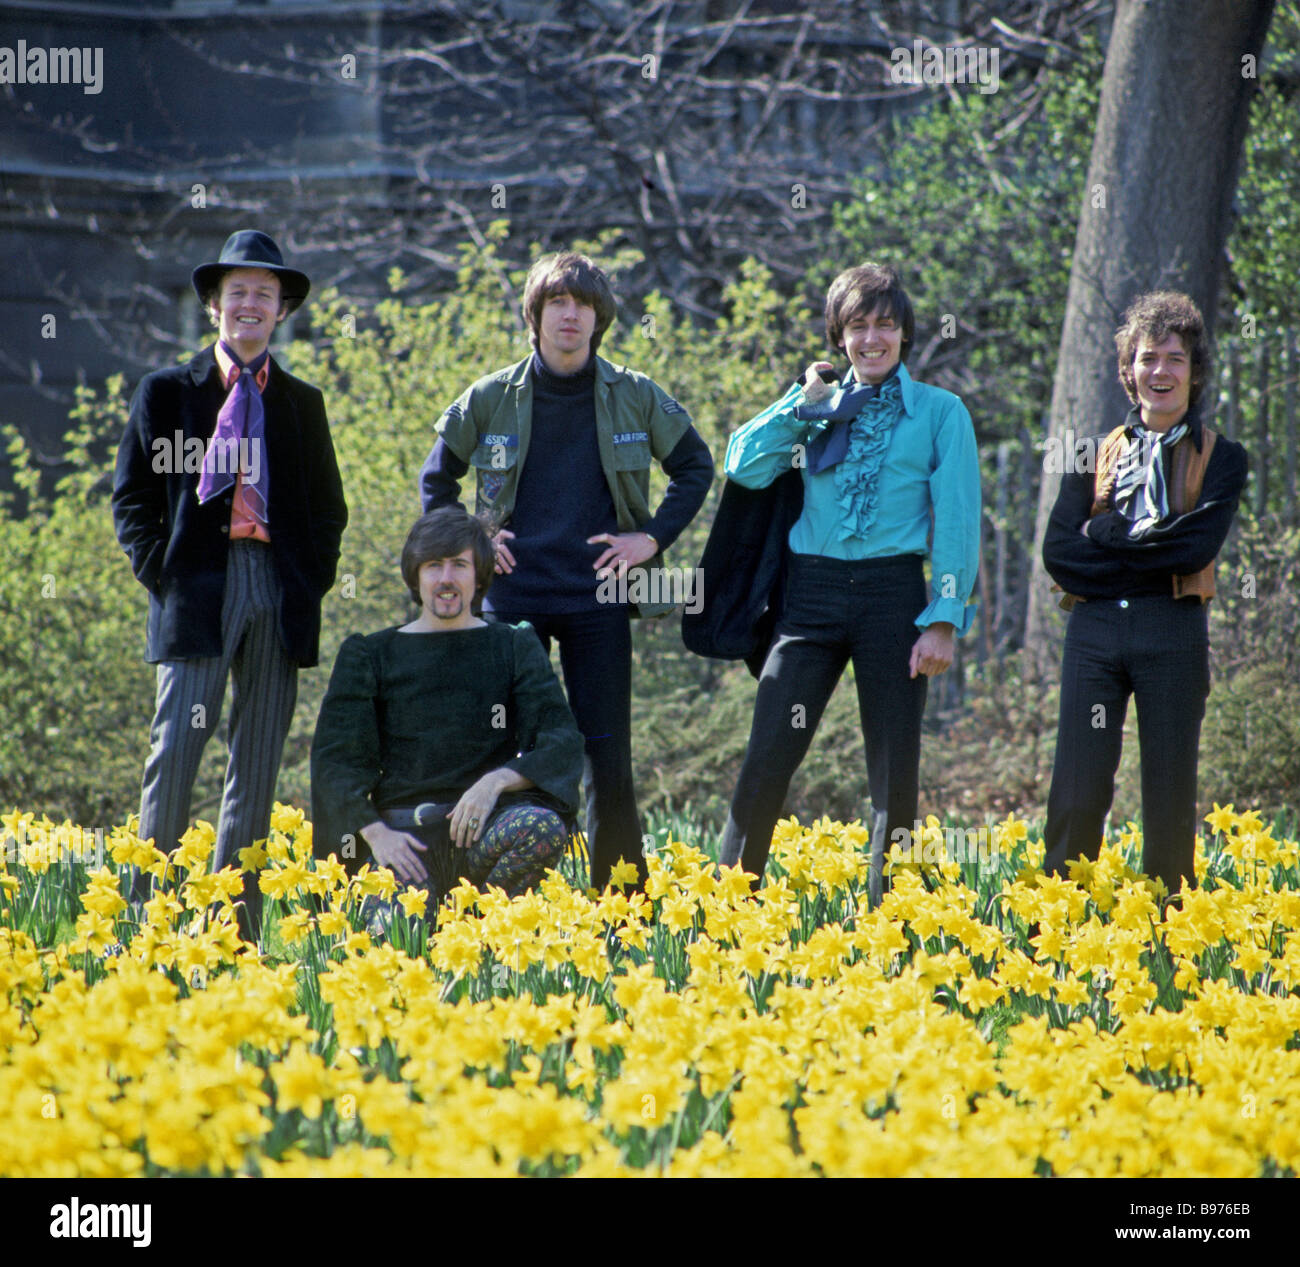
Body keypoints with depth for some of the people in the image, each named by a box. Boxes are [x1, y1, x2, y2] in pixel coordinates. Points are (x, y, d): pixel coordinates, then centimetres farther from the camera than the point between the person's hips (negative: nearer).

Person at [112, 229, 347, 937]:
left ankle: (235, 930, 8)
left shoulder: (301, 403, 15)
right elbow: (133, 497, 7)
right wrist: (160, 572, -5)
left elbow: (328, 508, 21)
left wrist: (312, 580, 7)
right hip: (198, 587, -3)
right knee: (175, 752, -10)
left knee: (258, 766, 4)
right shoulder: (167, 393, 7)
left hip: (280, 594, 3)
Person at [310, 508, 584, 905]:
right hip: (404, 824, -1)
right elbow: (334, 756, 5)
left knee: (545, 828, -35)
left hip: (487, 821, 1)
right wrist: (375, 832, -14)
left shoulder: (515, 646, 13)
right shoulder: (370, 655, 13)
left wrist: (497, 780, -18)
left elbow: (563, 742, 2)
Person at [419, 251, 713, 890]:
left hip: (597, 600, 0)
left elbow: (695, 465, 15)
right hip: (513, 596, 1)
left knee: (607, 760, -1)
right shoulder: (491, 400, 3)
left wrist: (653, 536, 4)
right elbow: (437, 477, 16)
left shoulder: (634, 398, 2)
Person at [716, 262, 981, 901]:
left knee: (895, 771, 2)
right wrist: (803, 399, 2)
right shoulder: (819, 409, 14)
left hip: (893, 593, -2)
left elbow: (958, 521, 0)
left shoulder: (940, 412, 6)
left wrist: (943, 621, -7)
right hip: (812, 592, 2)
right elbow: (745, 468, 1)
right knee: (768, 759, -5)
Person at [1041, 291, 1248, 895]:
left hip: (1174, 634, -1)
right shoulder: (1096, 455, 15)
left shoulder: (1221, 459, 9)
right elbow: (1059, 552, 2)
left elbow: (1197, 546, -8)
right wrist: (1155, 547, -6)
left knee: (1170, 797, 1)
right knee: (1078, 793, -5)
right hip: (1095, 628, 1)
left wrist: (1107, 532, -5)